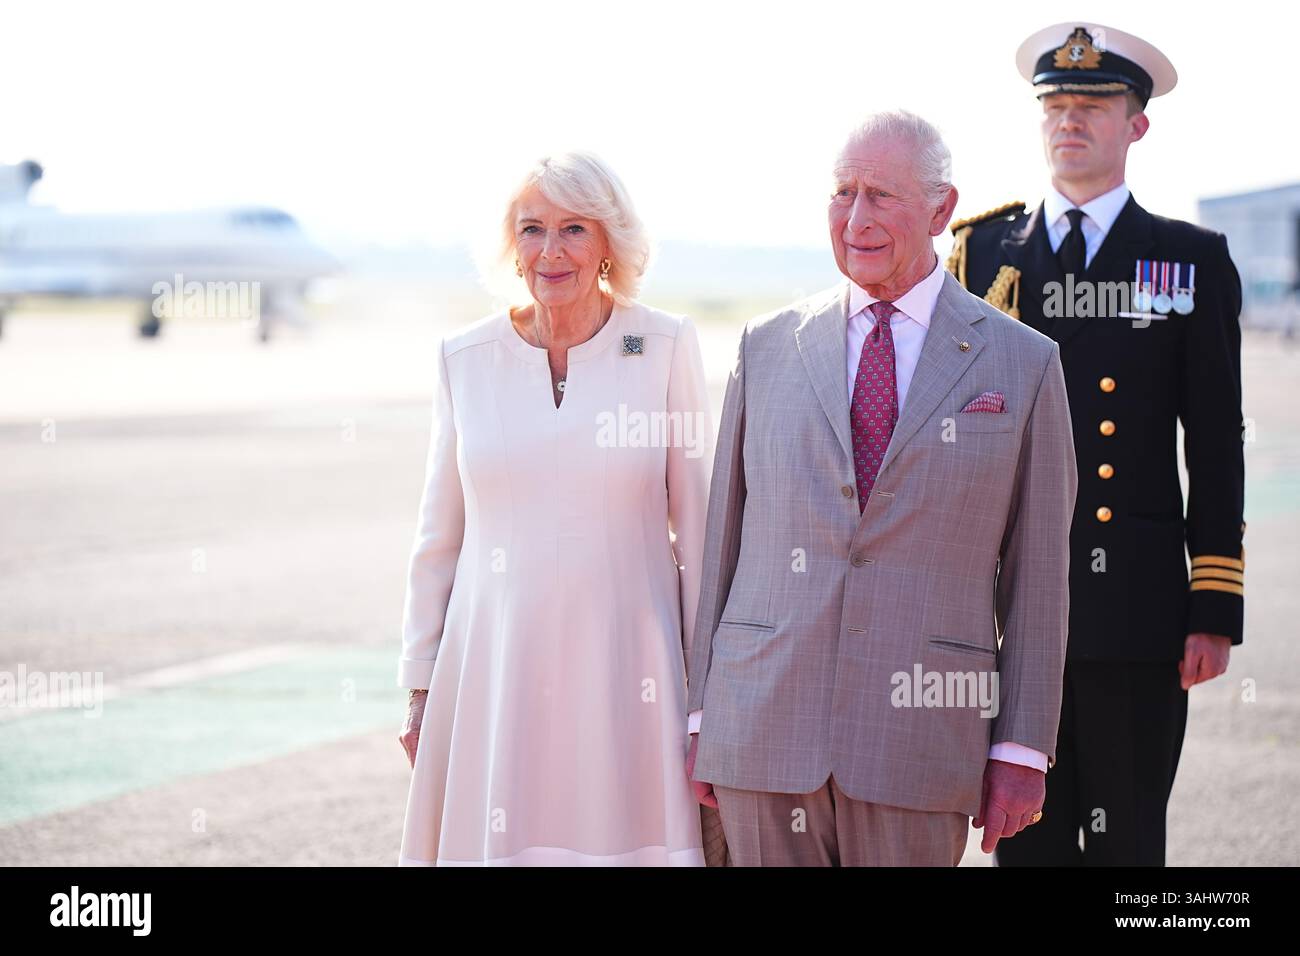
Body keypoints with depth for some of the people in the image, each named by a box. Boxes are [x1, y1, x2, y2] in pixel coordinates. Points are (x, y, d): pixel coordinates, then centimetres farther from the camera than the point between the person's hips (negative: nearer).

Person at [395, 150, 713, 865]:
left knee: (623, 838, -1)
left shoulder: (666, 347, 0)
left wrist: (708, 688, 1)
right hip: (495, 668, 1)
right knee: (502, 841, 0)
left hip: (624, 666, -1)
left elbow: (696, 524, 2)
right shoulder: (464, 358, 5)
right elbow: (438, 538, 11)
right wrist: (420, 686, 10)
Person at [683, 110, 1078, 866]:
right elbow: (725, 539, 11)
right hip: (765, 732, 2)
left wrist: (1022, 750, -2)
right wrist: (703, 716, 8)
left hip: (919, 740, -2)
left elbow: (1036, 577, 3)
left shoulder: (1022, 364, 4)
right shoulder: (768, 348, 10)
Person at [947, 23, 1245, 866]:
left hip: (1135, 609, -1)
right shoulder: (983, 255, 10)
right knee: (1027, 839, 5)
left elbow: (1216, 449, 3)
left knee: (1126, 841, 2)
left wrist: (1215, 612, -3)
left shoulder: (1193, 260, 6)